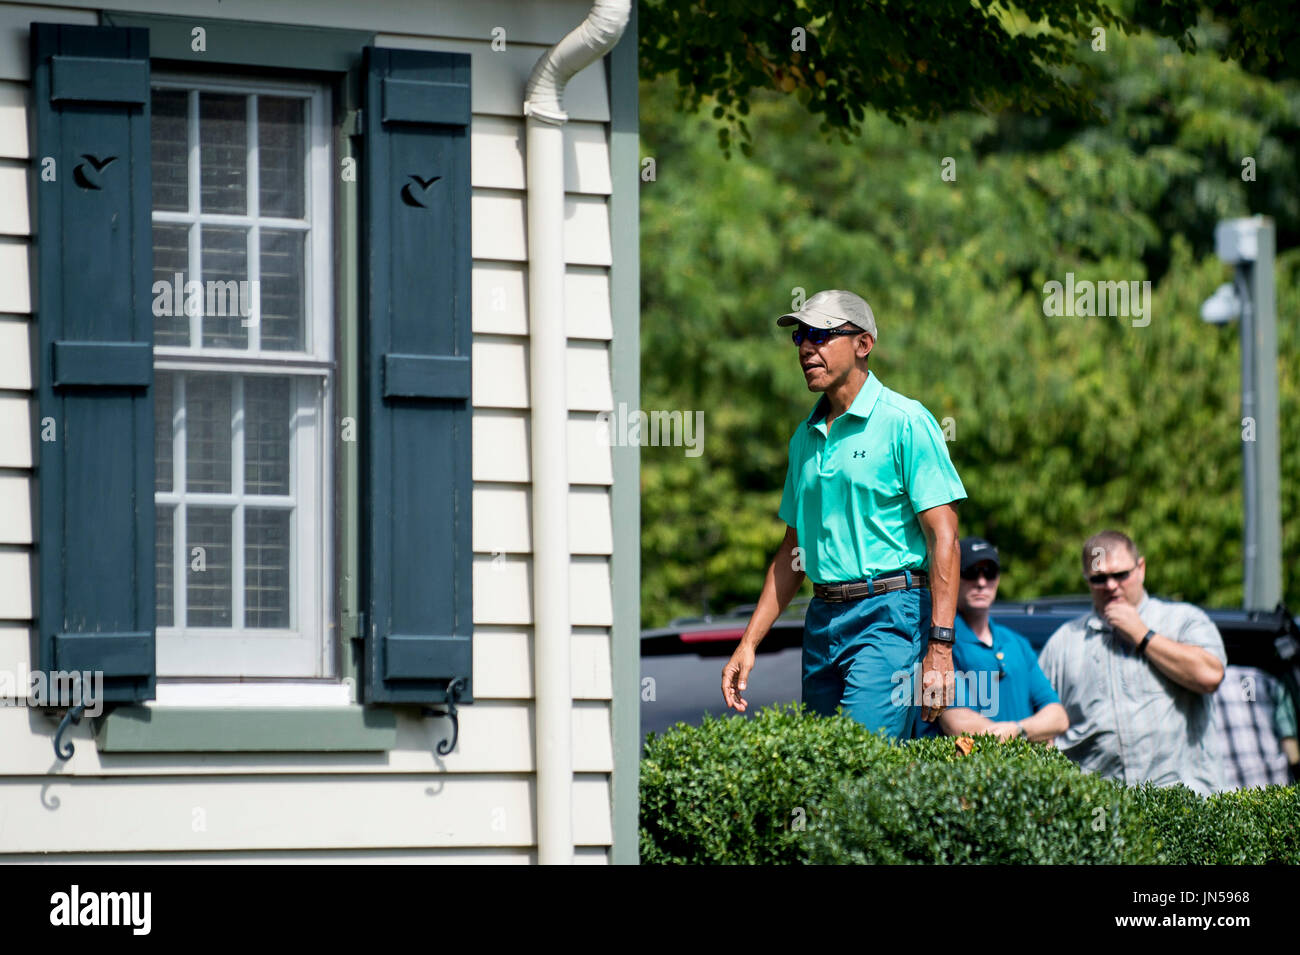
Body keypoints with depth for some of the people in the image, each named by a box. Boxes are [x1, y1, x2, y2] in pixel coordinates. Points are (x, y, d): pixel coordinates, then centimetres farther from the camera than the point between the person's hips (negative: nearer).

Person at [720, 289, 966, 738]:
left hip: (889, 616, -7)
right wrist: (748, 644, 16)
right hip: (822, 618, 7)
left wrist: (940, 648, -19)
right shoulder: (806, 436, 17)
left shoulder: (905, 422, -6)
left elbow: (943, 538, -11)